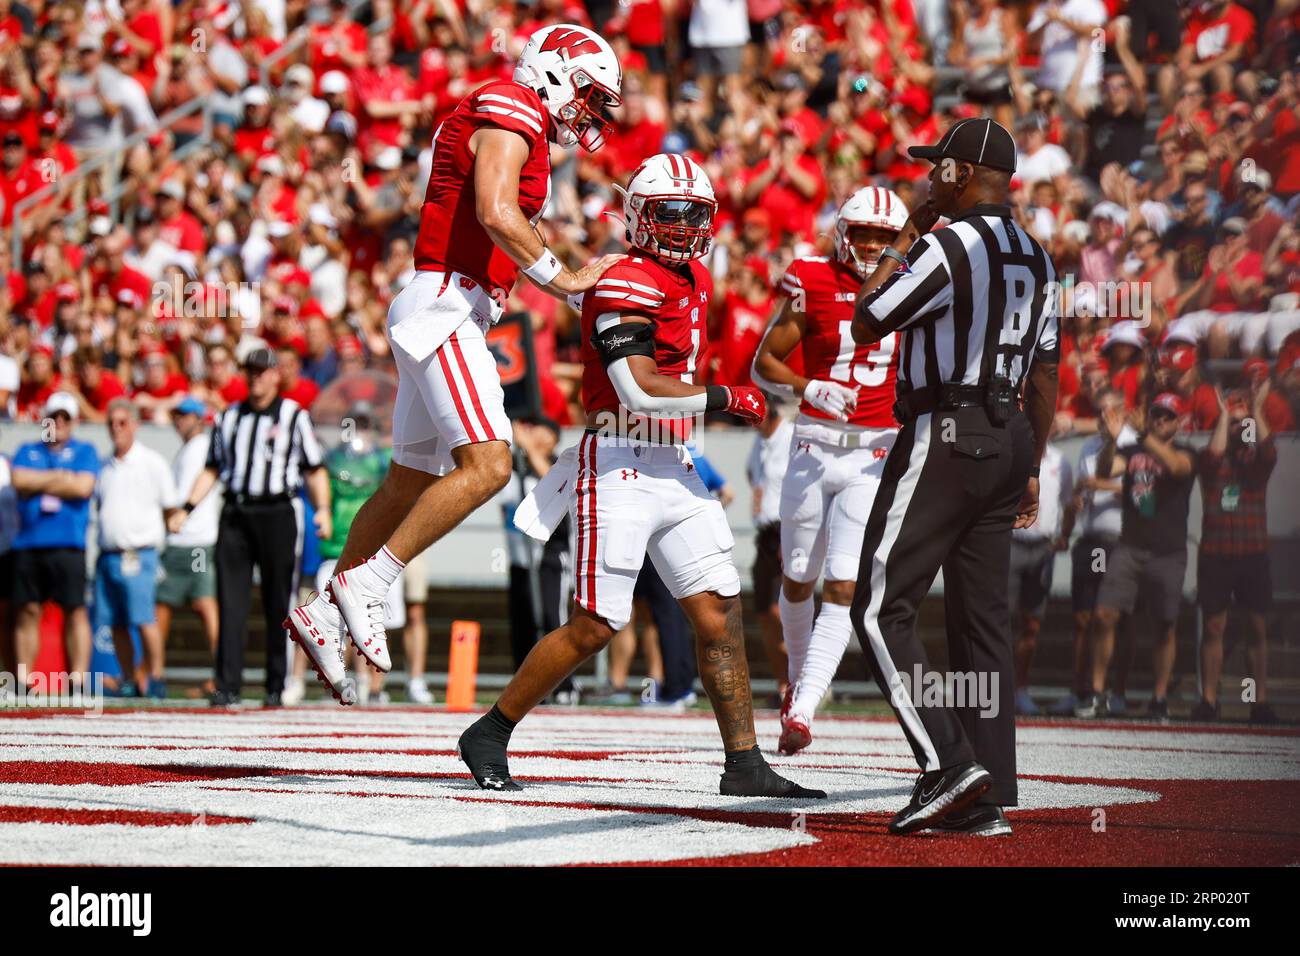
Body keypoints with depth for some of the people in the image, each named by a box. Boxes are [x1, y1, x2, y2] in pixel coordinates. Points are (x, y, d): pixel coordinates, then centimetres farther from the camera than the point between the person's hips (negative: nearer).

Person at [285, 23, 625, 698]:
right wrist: (558, 277, -14)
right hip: (444, 306, -11)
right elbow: (495, 213, -21)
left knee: (410, 483, 15)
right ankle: (364, 587, -17)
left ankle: (325, 614, 21)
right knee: (486, 463, -20)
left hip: (455, 312, 11)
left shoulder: (522, 132, 22)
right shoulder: (512, 112, -8)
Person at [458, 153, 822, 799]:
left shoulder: (694, 279, 15)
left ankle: (744, 765, 4)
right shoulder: (626, 284, -14)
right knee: (594, 628, -6)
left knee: (719, 615, 2)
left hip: (674, 472, 9)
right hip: (618, 470, -9)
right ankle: (487, 737, 8)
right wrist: (725, 399, -13)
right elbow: (640, 390, -20)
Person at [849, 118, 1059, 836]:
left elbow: (865, 324, -4)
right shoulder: (1036, 260, 12)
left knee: (881, 609, -5)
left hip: (943, 439, -8)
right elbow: (1045, 376, 17)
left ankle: (949, 764, -16)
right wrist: (1029, 468, 24)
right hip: (1008, 443, 8)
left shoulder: (945, 247, -13)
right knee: (982, 616, 9)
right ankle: (987, 800, 7)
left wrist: (906, 236, 4)